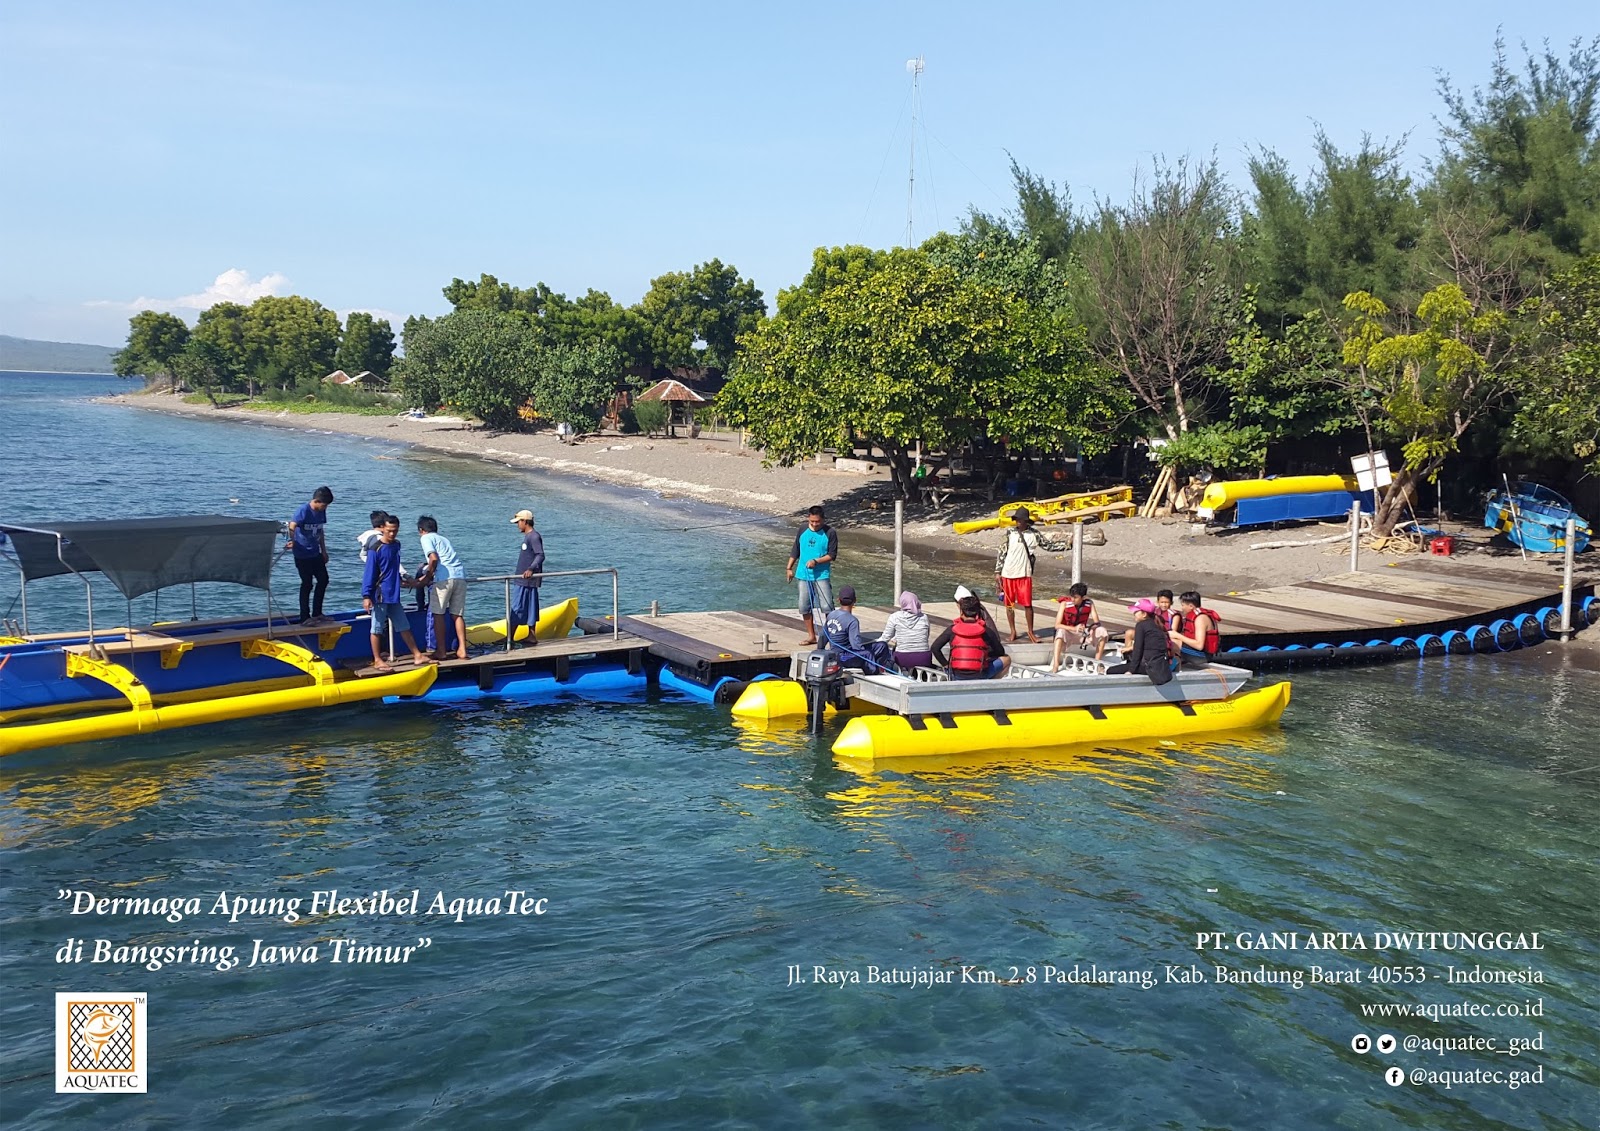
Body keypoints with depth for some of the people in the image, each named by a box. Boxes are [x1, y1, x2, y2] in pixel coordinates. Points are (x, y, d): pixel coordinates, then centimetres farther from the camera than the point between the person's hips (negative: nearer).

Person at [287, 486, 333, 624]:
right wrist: (292, 541, -39)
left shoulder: (321, 511, 4)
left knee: (323, 579, 11)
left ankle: (317, 613, 23)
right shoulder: (304, 510, -18)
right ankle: (305, 617, 6)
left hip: (315, 553, 8)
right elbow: (291, 527, -29)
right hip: (302, 554, -8)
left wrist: (324, 551, 17)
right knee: (307, 584, -3)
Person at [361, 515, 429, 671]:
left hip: (394, 596, 7)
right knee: (377, 629, 2)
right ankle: (377, 661, 8)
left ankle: (417, 655, 16)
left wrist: (402, 580, 32)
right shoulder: (376, 549, -13)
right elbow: (369, 574, -14)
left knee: (404, 626, 11)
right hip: (380, 596, -7)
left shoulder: (396, 545, 8)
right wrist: (366, 596, -17)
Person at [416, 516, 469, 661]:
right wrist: (430, 573, 31)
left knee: (438, 614, 3)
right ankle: (462, 650, 7)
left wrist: (427, 576, 4)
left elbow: (434, 559, -7)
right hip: (460, 575, 6)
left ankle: (441, 651, 4)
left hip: (444, 577, -6)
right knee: (457, 615, 10)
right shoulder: (443, 538, 29)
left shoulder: (426, 538, 8)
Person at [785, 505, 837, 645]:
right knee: (804, 607, 7)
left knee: (827, 607, -10)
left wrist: (816, 561, -19)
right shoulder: (803, 530, 4)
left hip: (822, 575, -4)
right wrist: (789, 568, 11)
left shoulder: (829, 532, -7)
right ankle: (811, 636, 18)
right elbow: (795, 550, 13)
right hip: (803, 575, 4)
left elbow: (832, 554, -8)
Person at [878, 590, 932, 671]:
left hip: (903, 660, -2)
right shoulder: (924, 617, 1)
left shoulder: (895, 617, -5)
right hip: (923, 660, 2)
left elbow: (885, 639, 1)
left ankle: (903, 670, 11)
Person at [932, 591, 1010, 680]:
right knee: (1006, 659, 19)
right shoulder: (986, 631, -3)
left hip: (956, 677, 3)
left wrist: (946, 664, 7)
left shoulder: (952, 629, -2)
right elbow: (1000, 652, 7)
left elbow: (935, 648, -3)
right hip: (978, 677, -3)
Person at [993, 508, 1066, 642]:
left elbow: (1049, 544, 8)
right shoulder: (1010, 533, 1)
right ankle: (1013, 631, 19)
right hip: (1008, 574, 1)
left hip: (1024, 575, -1)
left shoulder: (1034, 534, 0)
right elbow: (1002, 552, 5)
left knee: (1028, 604, -2)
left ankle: (1030, 632, 10)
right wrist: (997, 572, 3)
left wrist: (1066, 544, -3)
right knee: (1009, 604, 7)